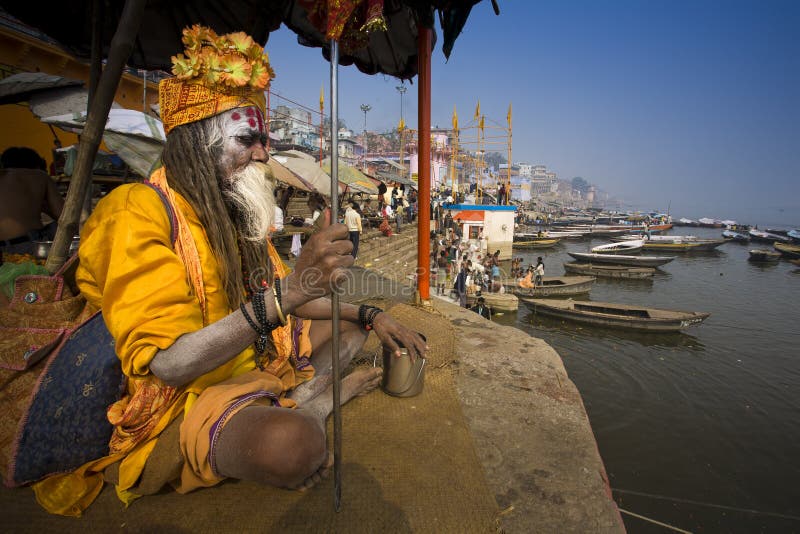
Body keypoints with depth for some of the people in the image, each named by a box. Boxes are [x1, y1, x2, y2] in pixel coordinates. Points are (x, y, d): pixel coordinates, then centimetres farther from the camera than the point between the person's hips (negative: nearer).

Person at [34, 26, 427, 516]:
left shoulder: (236, 215, 8)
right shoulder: (137, 213, -18)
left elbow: (290, 302, 13)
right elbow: (165, 364, -27)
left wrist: (369, 315, 1)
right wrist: (286, 294, -38)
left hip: (260, 362, 8)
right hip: (184, 398, -8)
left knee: (354, 325, 17)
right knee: (294, 444, -37)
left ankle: (301, 400, -6)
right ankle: (312, 402, -4)